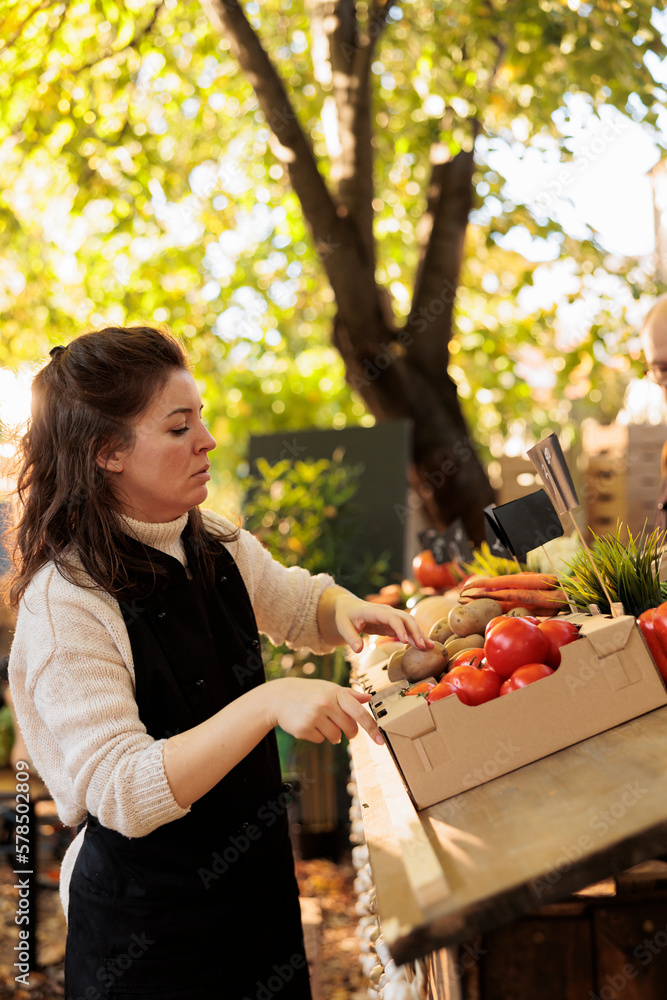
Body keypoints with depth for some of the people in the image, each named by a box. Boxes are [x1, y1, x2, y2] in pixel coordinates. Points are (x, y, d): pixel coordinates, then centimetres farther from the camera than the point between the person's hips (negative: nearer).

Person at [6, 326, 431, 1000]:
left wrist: (348, 612, -6)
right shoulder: (65, 605, -24)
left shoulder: (217, 547, -1)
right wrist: (267, 704, -40)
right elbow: (124, 793, -30)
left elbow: (302, 604, 17)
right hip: (152, 926, -7)